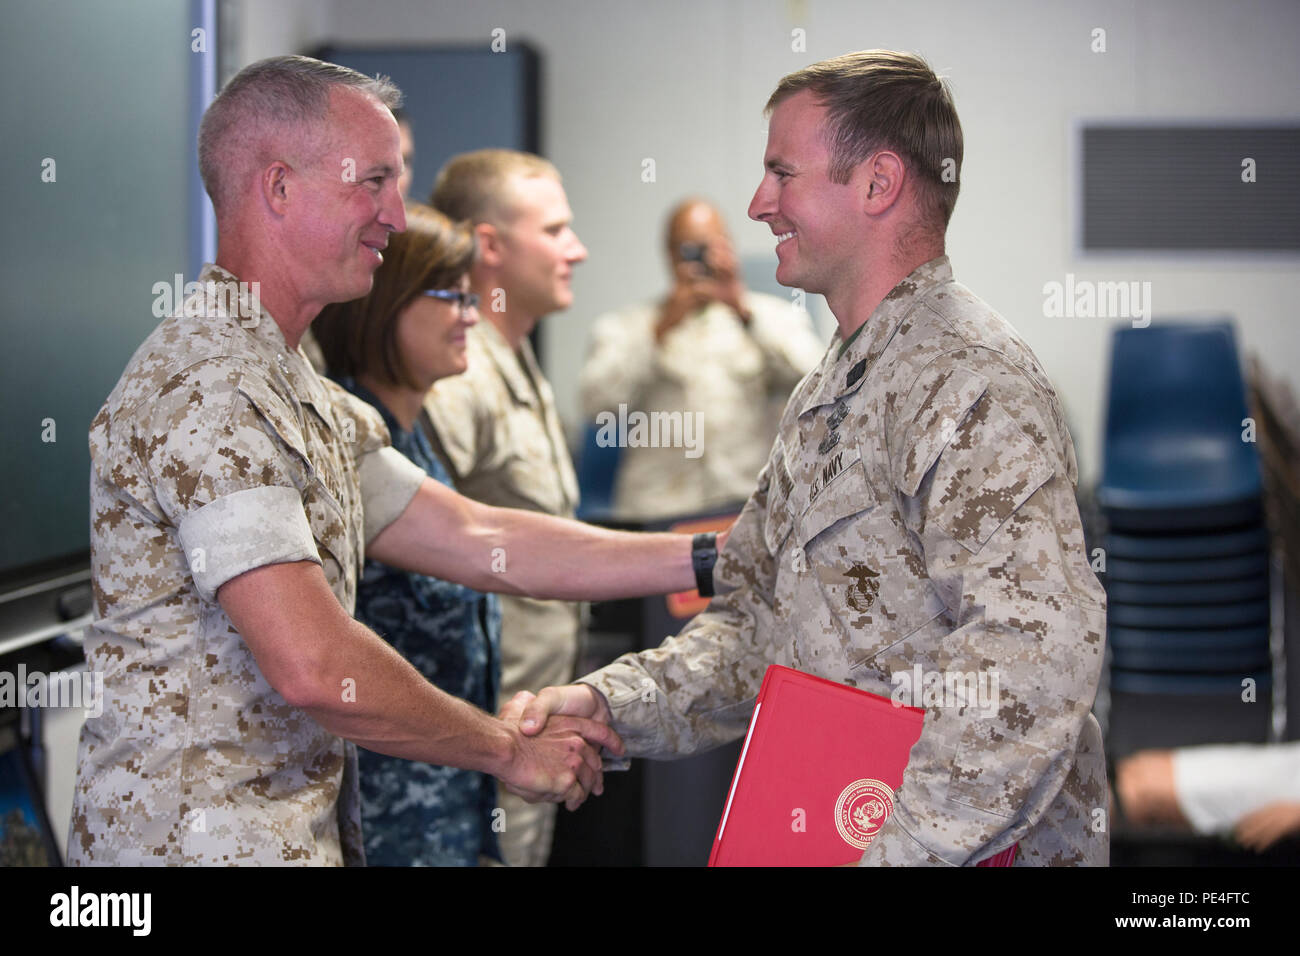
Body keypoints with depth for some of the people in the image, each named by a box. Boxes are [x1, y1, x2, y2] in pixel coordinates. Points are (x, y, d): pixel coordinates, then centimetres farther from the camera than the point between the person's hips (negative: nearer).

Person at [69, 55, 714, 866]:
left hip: (301, 827, 9)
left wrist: (715, 560, 7)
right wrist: (512, 751, -13)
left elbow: (477, 540, 12)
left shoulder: (310, 402, 15)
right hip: (200, 838, -9)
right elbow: (313, 665, -25)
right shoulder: (204, 391, -19)